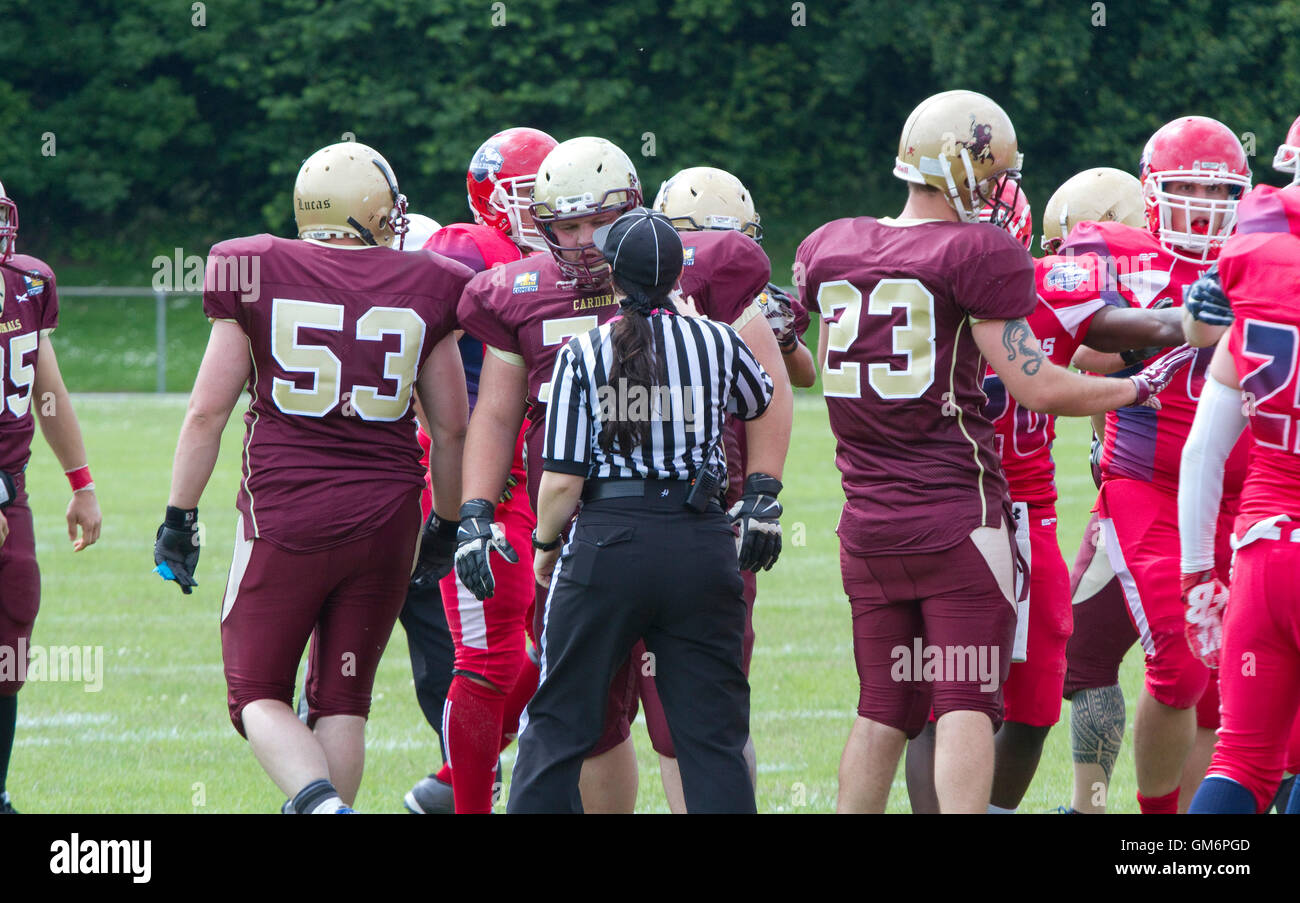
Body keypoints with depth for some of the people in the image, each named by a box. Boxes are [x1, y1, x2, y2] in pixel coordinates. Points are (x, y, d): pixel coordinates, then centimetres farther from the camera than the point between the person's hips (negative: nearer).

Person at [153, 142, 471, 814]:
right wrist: (446, 524, 22)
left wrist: (179, 518, 6)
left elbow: (207, 412, -2)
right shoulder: (423, 290, 2)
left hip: (284, 518, -2)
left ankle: (321, 803, -19)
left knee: (259, 696, 5)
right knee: (342, 700, 12)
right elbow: (451, 428, 8)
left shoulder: (257, 278, -3)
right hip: (385, 519, 2)